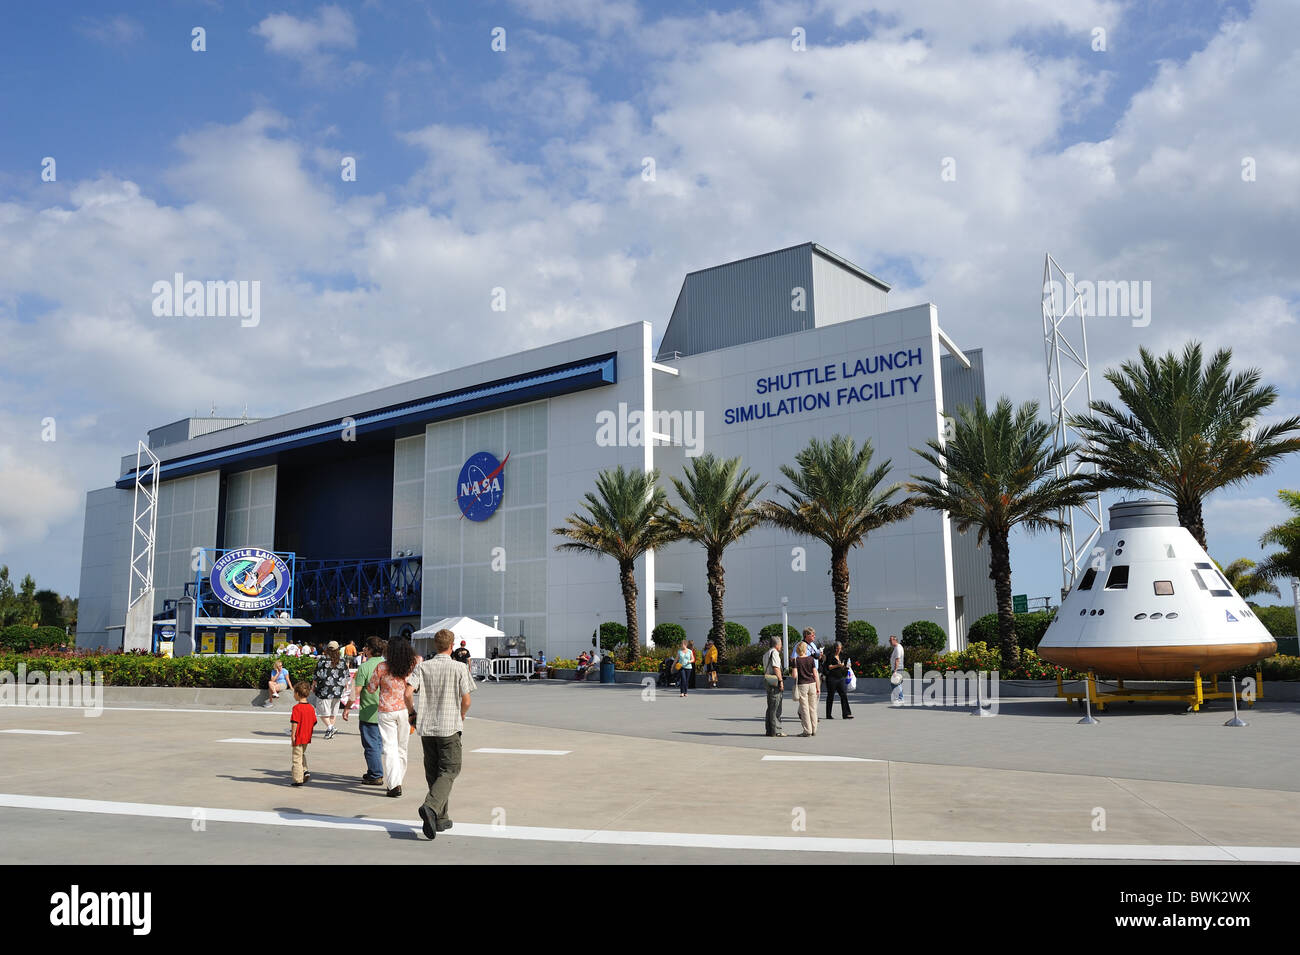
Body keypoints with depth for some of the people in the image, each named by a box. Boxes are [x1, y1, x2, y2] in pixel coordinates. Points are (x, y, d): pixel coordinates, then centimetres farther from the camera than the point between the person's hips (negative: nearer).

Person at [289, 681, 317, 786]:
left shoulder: (296, 708, -17)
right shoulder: (311, 708, 5)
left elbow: (295, 722, -20)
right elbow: (314, 722, 9)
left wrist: (293, 735, -14)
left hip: (298, 738, -7)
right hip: (307, 737, 7)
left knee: (297, 758, 2)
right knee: (302, 754, 27)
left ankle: (298, 780, 6)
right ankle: (305, 771, 12)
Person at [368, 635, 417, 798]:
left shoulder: (382, 667, -11)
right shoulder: (411, 667, -3)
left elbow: (371, 688, 0)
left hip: (386, 711, -3)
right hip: (404, 710, 3)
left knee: (390, 748, -1)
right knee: (402, 748, 15)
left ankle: (394, 785, -10)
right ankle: (397, 781, 25)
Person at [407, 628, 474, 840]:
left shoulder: (423, 667, 2)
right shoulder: (459, 668, -6)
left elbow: (408, 691, -10)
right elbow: (466, 700, -6)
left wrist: (413, 712, 8)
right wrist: (461, 716, 14)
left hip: (426, 727, 4)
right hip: (450, 727, -4)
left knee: (433, 773, 14)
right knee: (449, 771, 0)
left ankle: (441, 819, 19)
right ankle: (430, 807, -24)